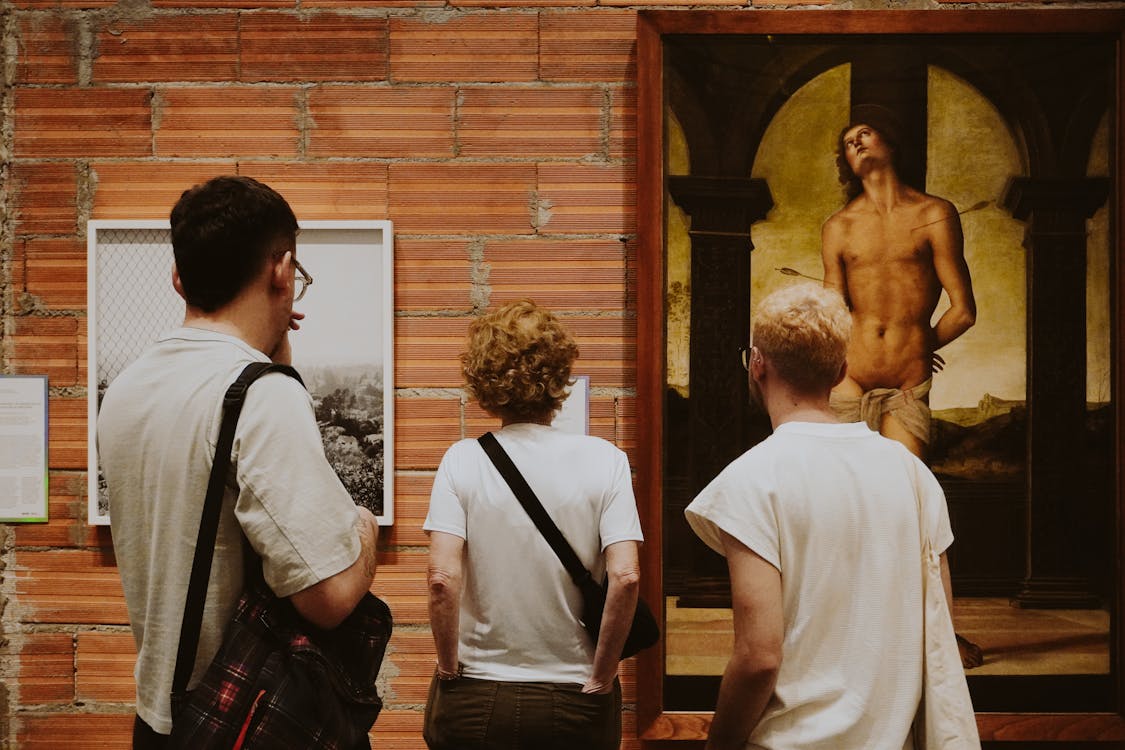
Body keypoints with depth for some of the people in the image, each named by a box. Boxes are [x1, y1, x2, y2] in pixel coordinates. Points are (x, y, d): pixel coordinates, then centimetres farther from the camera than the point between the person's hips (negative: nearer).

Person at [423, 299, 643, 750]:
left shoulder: (462, 461, -7)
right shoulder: (603, 460, -7)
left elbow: (443, 577, -16)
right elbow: (625, 577, -16)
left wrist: (450, 668, -3)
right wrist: (602, 678, -6)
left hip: (475, 698, 0)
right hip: (576, 700, 0)